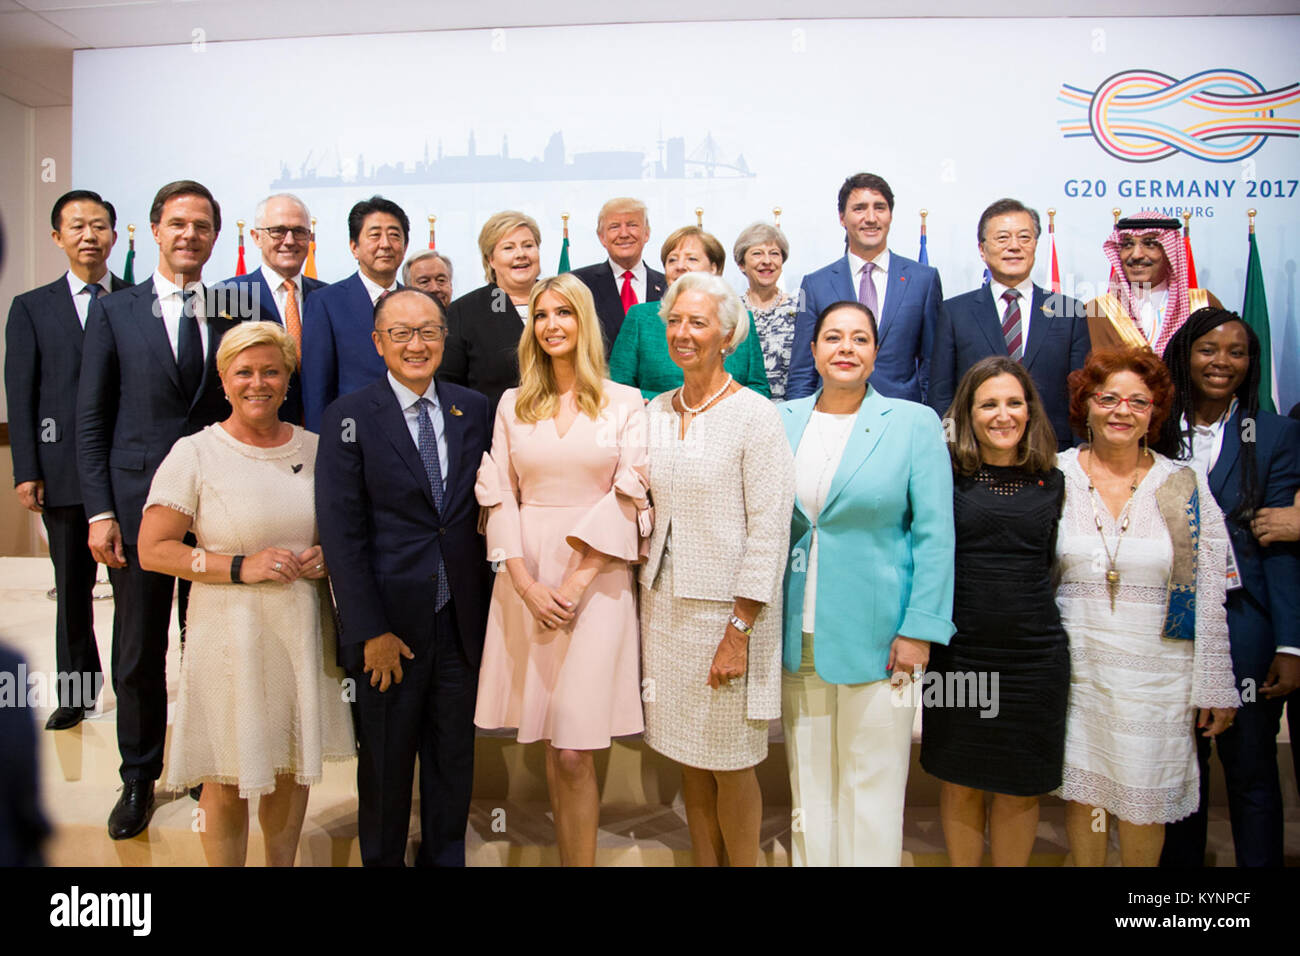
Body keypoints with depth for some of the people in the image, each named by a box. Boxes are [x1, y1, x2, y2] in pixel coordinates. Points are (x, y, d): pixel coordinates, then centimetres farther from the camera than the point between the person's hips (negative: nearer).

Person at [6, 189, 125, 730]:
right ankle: (77, 692, 25)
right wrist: (27, 472, -3)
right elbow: (21, 395, 5)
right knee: (72, 586, 11)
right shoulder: (31, 308, 9)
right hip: (64, 471, 1)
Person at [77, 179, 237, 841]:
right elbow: (91, 420, 2)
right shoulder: (114, 312, 4)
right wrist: (100, 511, -5)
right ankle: (139, 778, 27)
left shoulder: (232, 315, 7)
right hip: (139, 503, 0)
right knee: (138, 652, 9)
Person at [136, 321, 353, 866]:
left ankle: (282, 864, 36)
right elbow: (152, 550, -7)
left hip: (303, 631, 4)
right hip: (230, 633, -3)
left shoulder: (313, 448, 6)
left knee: (294, 767, 16)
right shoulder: (194, 454, -5)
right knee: (227, 780, 6)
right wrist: (241, 567, -17)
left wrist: (330, 553, -4)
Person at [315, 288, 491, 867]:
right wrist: (371, 632, -12)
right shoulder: (348, 418, -6)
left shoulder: (473, 409, 4)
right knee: (385, 767, 14)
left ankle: (444, 857, 36)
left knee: (454, 763, 16)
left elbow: (483, 509, 6)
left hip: (460, 622, 3)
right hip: (390, 623, -3)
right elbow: (341, 534, -9)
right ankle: (382, 859, 37)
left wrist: (483, 604, 2)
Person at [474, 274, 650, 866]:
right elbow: (499, 496, 6)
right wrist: (527, 584, -7)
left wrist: (573, 584, -10)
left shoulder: (625, 403, 4)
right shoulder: (513, 405, 11)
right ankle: (568, 855, 24)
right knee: (551, 748, 8)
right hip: (528, 580, 3)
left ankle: (582, 859, 10)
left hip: (598, 578, -2)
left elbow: (628, 497, -3)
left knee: (575, 753, -6)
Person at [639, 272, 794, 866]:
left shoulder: (754, 416, -9)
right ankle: (703, 861, 31)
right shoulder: (656, 412, 8)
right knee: (688, 758, 14)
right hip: (664, 604, 6)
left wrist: (739, 632, -16)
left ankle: (742, 861, 26)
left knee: (730, 765, 5)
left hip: (726, 609, -5)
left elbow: (769, 531, -13)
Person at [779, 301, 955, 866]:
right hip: (797, 636, 3)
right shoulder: (780, 421, 6)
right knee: (808, 783, 14)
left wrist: (920, 629, -10)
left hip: (876, 637, -2)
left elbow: (934, 534, -4)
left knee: (873, 788, 8)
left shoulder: (916, 423, -1)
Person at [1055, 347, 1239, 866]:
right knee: (1082, 791, 9)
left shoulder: (1184, 487, 0)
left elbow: (1209, 598, 2)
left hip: (1156, 672, 0)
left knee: (1144, 802, 7)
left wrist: (1214, 686, 1)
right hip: (1075, 667, 0)